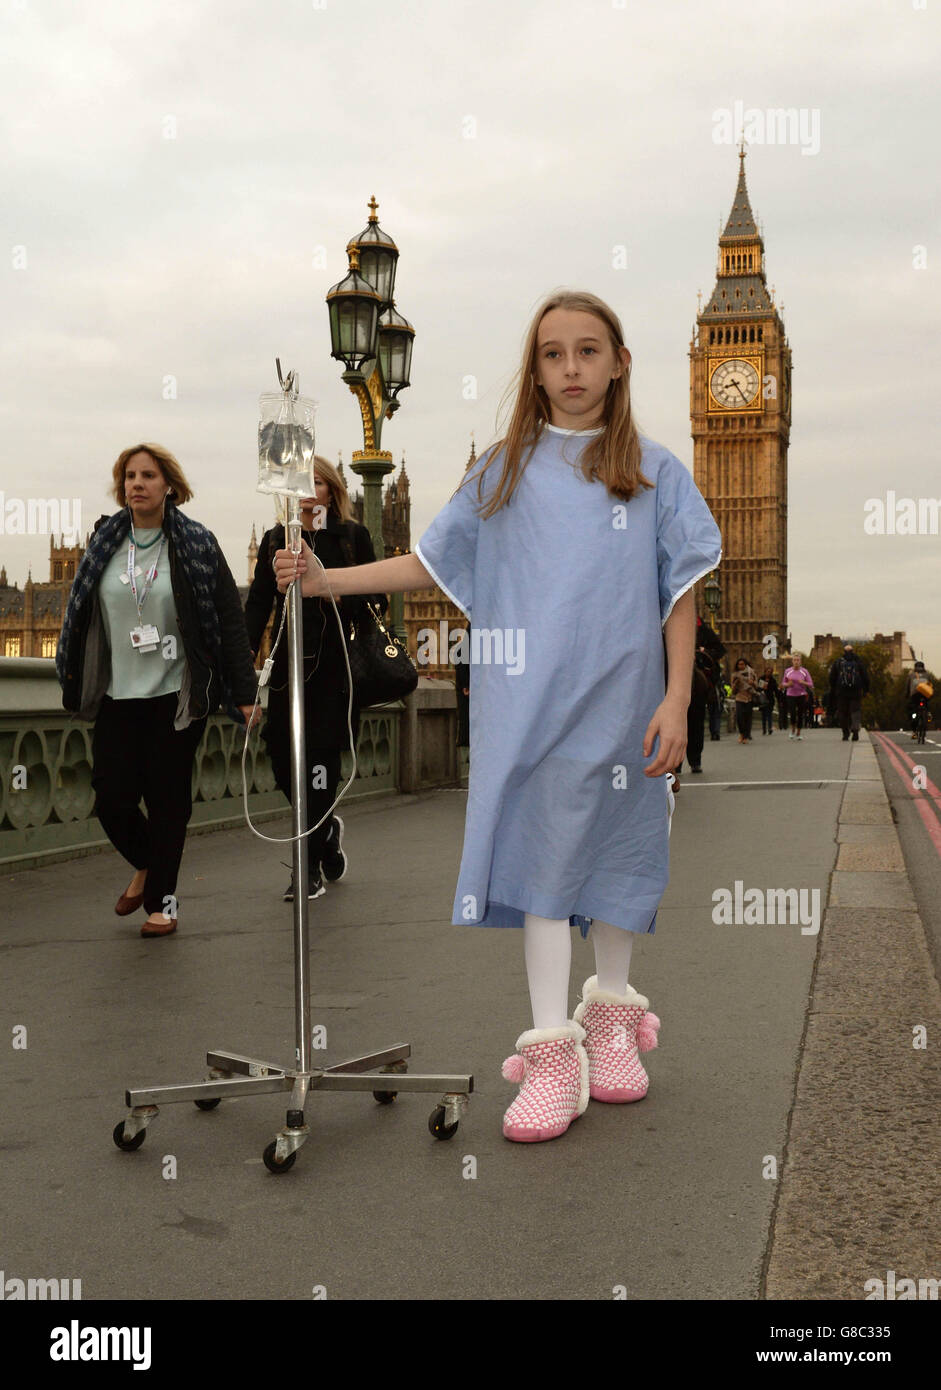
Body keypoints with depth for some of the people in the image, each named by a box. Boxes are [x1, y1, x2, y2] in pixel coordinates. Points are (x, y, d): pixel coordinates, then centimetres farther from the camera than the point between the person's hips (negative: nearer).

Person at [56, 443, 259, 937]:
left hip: (178, 696, -3)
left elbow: (229, 621, -4)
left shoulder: (196, 544, -3)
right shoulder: (104, 543, 5)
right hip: (118, 696, 3)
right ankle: (146, 865, 32)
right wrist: (74, 684, 9)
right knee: (112, 798, 1)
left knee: (168, 799, 3)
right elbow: (80, 616, 10)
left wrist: (243, 692, -8)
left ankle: (161, 898, 21)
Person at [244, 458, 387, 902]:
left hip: (337, 661, -3)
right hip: (290, 661, 3)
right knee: (283, 755, -1)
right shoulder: (275, 539, 13)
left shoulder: (353, 536, 6)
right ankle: (326, 831, 27)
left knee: (321, 758, -5)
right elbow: (259, 601, 8)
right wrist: (247, 654, -4)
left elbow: (372, 594, 6)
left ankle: (310, 868, 3)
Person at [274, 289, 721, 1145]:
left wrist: (676, 701, -5)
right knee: (537, 855, -3)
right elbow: (432, 562, 10)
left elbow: (680, 593, 2)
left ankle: (612, 1012, 32)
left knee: (613, 850, 11)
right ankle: (552, 1051, 4)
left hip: (618, 702, 0)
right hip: (526, 700, 0)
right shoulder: (503, 471, 8)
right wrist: (328, 579, 1)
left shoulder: (654, 471, 4)